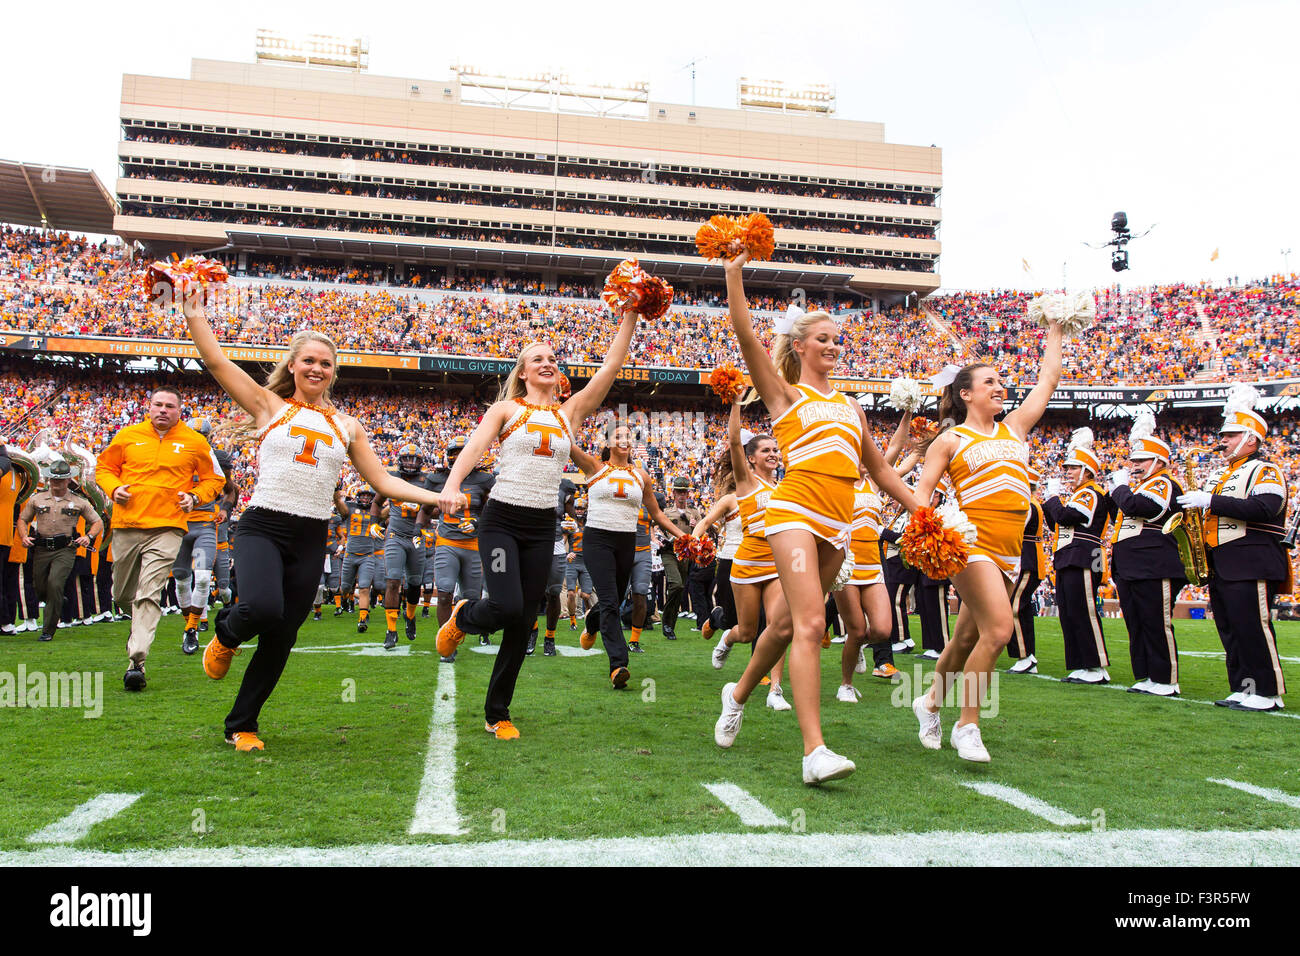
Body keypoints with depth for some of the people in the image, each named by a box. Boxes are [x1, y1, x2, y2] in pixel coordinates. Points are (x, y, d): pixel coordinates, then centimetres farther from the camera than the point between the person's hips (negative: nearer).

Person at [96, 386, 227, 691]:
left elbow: (214, 479, 14)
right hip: (126, 526, 3)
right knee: (123, 595, 14)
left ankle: (137, 661, -15)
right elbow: (104, 467, 20)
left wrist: (195, 497, -4)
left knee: (149, 594, -14)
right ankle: (140, 626, 46)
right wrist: (114, 488, -1)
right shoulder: (128, 436, 9)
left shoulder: (195, 442, 5)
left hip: (167, 528, -3)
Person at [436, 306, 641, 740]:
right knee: (507, 606, -21)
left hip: (542, 527, 3)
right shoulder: (506, 409, 3)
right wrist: (451, 484, -30)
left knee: (524, 623, 4)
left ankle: (497, 714, 18)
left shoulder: (570, 411, 10)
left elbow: (612, 365, 6)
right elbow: (474, 447, -12)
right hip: (502, 519, -3)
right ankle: (463, 617, 16)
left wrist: (630, 316, 1)